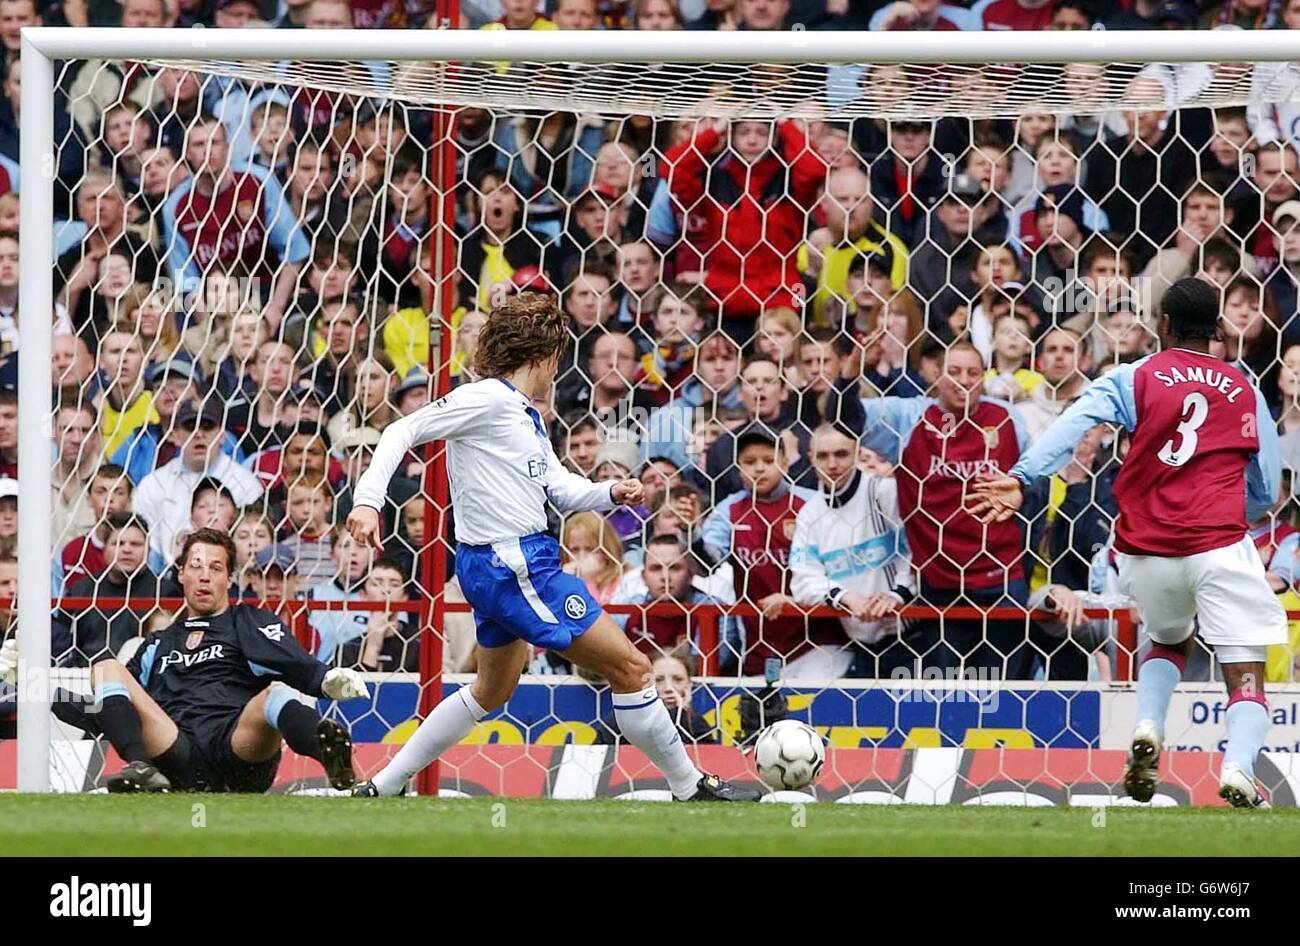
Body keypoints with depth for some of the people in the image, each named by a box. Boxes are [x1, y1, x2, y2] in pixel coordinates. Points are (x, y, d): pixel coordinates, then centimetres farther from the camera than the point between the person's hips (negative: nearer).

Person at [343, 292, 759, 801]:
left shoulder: (526, 415, 16)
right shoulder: (488, 398, -12)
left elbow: (562, 489, 16)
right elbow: (402, 432, -14)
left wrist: (612, 492, -3)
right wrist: (368, 501, -24)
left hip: (497, 565, 11)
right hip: (514, 566, -11)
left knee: (490, 691, 27)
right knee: (631, 668, -5)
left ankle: (381, 788, 30)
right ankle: (689, 787, 4)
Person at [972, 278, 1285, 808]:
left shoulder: (1136, 378, 7)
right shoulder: (1244, 391, 10)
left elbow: (1075, 422, -12)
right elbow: (1265, 492, 14)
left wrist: (1022, 478, -22)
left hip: (1146, 554, 2)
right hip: (1218, 547, -2)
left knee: (1169, 641, 30)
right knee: (1246, 674, -3)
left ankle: (1146, 731, 5)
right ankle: (1238, 769, -30)